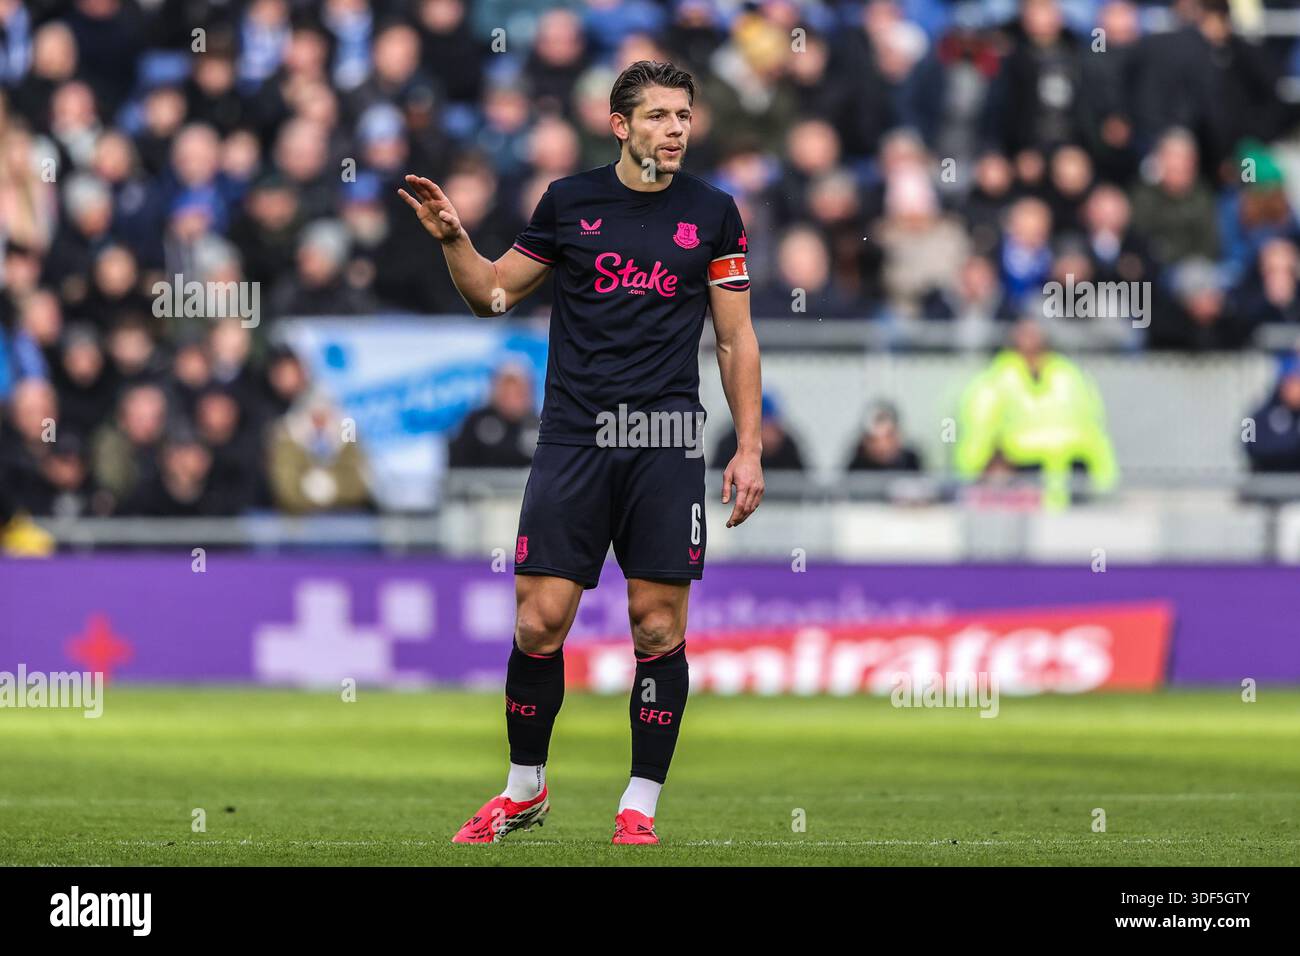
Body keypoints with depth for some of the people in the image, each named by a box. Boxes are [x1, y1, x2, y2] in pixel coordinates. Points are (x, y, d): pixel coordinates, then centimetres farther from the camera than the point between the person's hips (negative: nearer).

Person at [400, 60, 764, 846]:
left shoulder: (713, 213, 5)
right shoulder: (570, 201, 6)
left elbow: (737, 337, 9)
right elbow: (495, 293, 16)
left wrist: (750, 448, 3)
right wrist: (453, 240, -2)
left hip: (667, 442, 0)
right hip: (574, 436, 0)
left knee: (659, 627, -3)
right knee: (540, 622, -3)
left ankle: (641, 804, 8)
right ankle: (525, 788, 16)